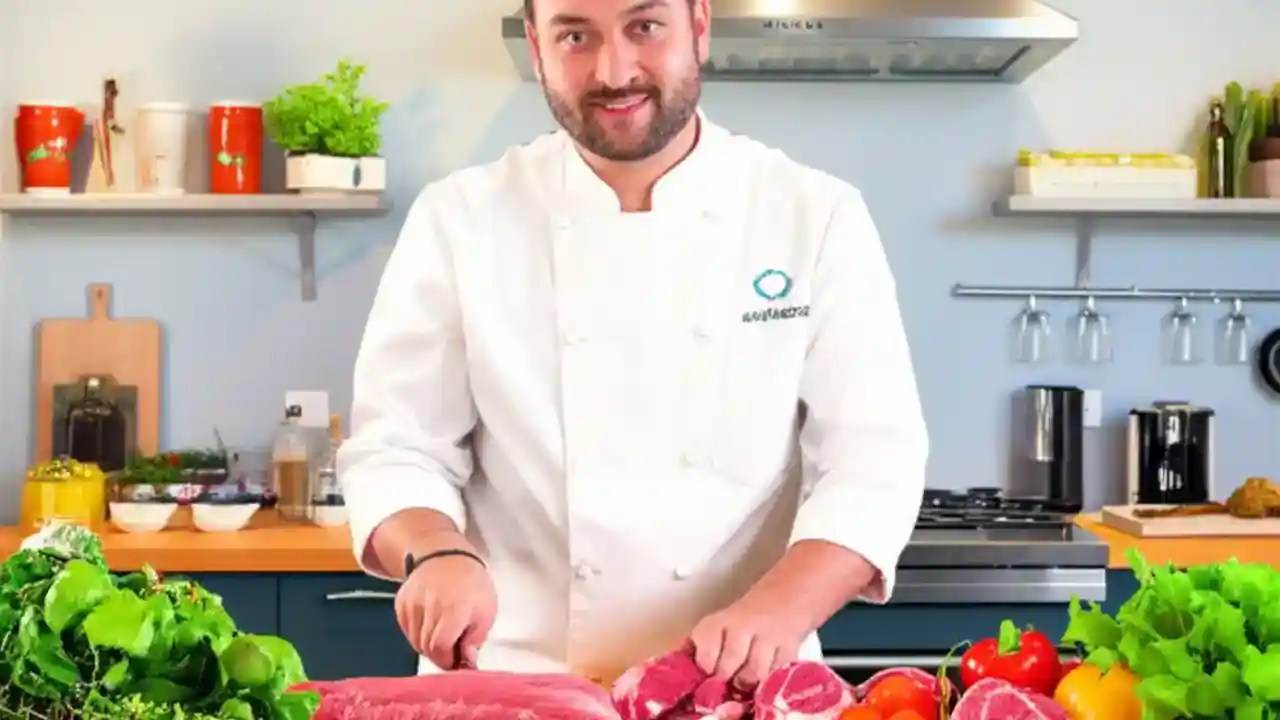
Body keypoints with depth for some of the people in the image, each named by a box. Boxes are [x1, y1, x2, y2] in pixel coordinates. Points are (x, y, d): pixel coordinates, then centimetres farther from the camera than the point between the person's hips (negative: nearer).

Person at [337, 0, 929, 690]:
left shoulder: (819, 217, 0)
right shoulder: (458, 220, 1)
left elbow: (874, 458, -4)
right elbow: (396, 447, 3)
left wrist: (779, 610, -20)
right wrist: (440, 554, -18)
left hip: (740, 684, 1)